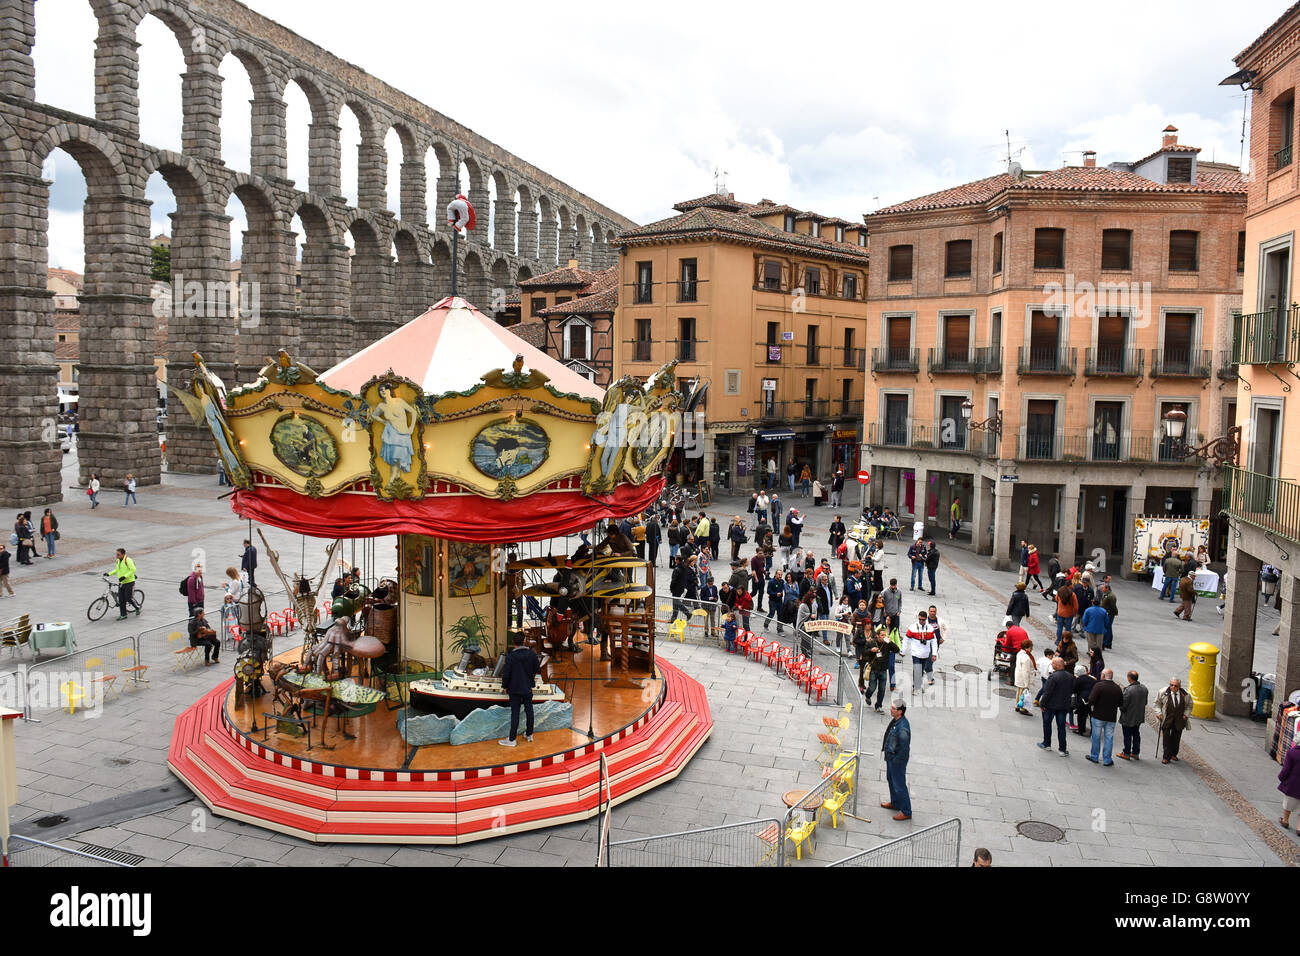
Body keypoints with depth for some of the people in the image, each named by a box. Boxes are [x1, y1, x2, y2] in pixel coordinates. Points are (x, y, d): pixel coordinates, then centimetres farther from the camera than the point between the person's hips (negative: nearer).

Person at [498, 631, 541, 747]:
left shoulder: (511, 656, -19)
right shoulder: (531, 654, -9)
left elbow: (506, 673, -15)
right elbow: (537, 668, 4)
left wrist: (505, 686, 1)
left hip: (515, 689, -3)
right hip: (528, 688, 3)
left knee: (515, 714, 2)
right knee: (529, 711, 16)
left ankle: (512, 739, 9)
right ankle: (529, 734, 30)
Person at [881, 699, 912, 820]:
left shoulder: (903, 727, -32)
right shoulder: (895, 720, -2)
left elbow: (904, 747, -28)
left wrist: (896, 760, -18)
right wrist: (885, 749, 16)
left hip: (898, 760, -10)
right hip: (890, 757, 10)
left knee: (899, 785, 3)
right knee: (891, 780, 25)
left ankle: (906, 812, 18)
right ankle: (895, 803, 45)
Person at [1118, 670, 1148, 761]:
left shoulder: (1128, 690, -27)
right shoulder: (1144, 689, -4)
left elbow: (1123, 704, -21)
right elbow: (1145, 702, 6)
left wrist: (1122, 710, 0)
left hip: (1128, 718, -7)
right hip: (1139, 717, 7)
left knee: (1127, 736, 7)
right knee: (1136, 735, 19)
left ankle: (1126, 753, 17)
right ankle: (1135, 753, 28)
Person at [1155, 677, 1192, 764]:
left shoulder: (1185, 695, -5)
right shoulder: (1163, 692, -9)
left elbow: (1189, 705, 13)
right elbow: (1157, 703, 5)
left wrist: (1186, 714, 1)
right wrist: (1158, 713, -6)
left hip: (1179, 720, 2)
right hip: (1166, 719, -2)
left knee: (1176, 738, 9)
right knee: (1166, 738, -5)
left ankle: (1173, 754, 28)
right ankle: (1166, 757, 3)